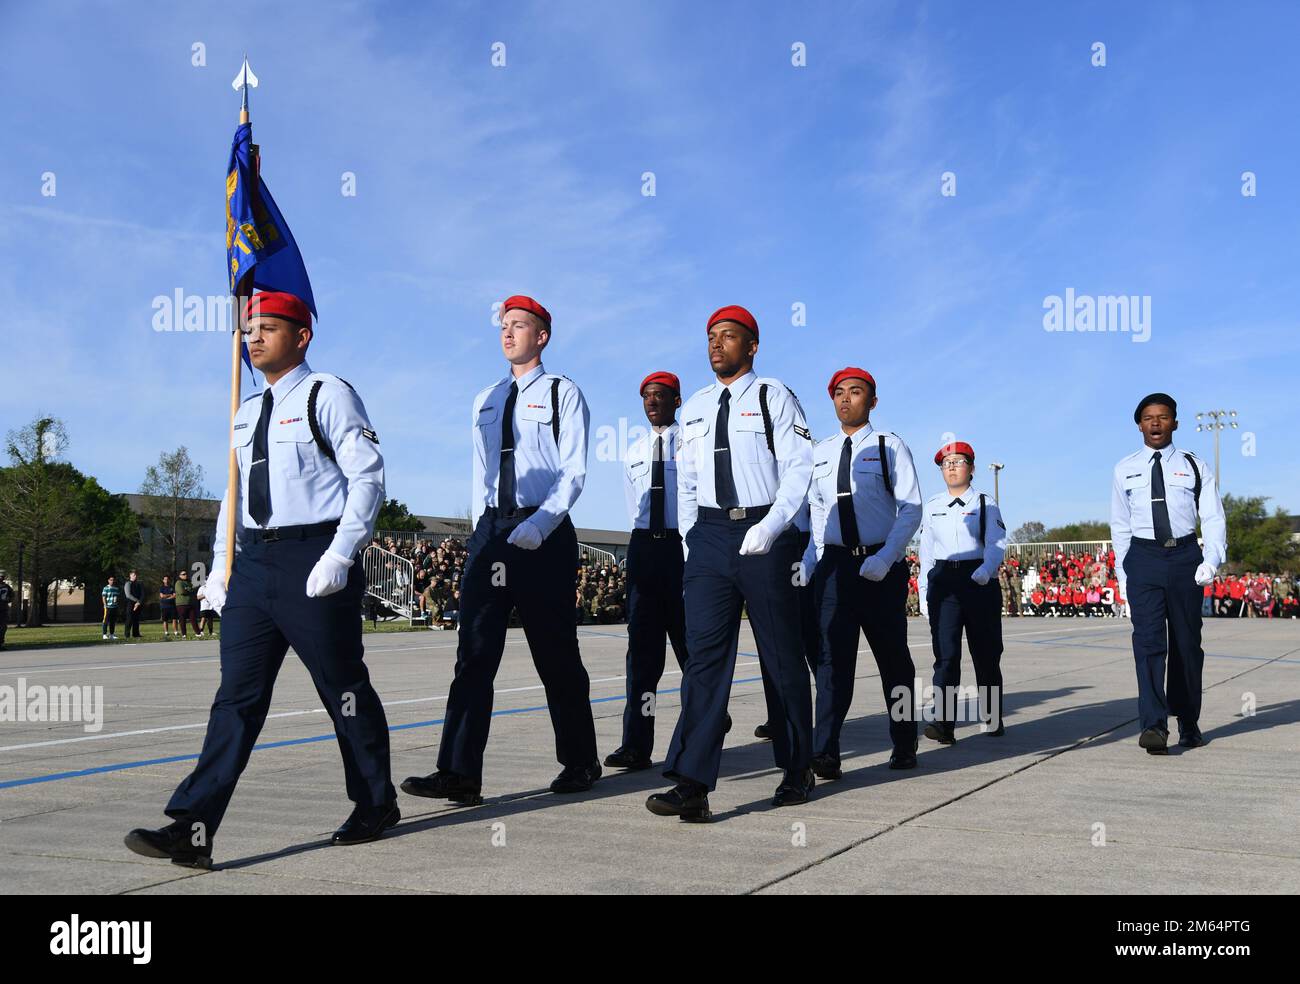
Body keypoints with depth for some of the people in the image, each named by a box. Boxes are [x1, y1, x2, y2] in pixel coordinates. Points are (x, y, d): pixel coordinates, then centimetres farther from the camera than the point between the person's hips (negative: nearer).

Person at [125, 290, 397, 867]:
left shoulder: (327, 396, -3)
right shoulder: (245, 415, 19)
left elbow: (367, 477, -10)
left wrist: (339, 555, -18)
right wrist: (221, 565, 12)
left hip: (312, 561, -6)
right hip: (253, 561, 7)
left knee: (343, 689, 5)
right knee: (237, 695, 2)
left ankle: (376, 806, 22)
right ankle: (192, 829, 0)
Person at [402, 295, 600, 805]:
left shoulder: (563, 393, 1)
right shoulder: (485, 401, 18)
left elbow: (574, 471, -7)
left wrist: (537, 527, -18)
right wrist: (484, 533, 8)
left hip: (545, 535, -5)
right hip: (490, 530, 5)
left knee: (555, 654, 3)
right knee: (474, 650, -4)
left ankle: (579, 763, 18)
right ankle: (460, 773, -5)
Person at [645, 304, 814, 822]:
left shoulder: (774, 397, 1)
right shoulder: (695, 407, 16)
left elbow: (798, 467, -6)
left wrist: (769, 528, -18)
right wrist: (690, 537, 8)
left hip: (764, 535, -3)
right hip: (709, 535, 4)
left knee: (782, 656, 6)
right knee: (705, 653, -7)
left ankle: (797, 770, 23)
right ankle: (691, 786, -13)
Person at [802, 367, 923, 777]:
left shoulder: (890, 446, 0)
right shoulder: (819, 453, 11)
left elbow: (911, 509, -7)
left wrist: (884, 559, -18)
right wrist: (808, 561, 2)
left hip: (882, 566, -2)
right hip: (834, 563, 3)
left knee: (894, 658, 9)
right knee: (832, 655, -6)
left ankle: (904, 748, 23)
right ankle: (825, 754, -10)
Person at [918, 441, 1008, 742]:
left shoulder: (985, 503, 6)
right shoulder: (932, 506, 14)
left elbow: (997, 543, -6)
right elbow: (926, 551, 14)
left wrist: (984, 571, -25)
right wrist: (924, 592, 8)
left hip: (979, 580, -1)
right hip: (943, 580, 1)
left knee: (986, 653, 5)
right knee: (945, 653, -9)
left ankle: (992, 719, 20)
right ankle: (943, 722, -15)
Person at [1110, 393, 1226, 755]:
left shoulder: (1194, 466, 7)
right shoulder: (1125, 470, 9)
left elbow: (1213, 518, 3)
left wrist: (1211, 560, -13)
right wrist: (1124, 577, 9)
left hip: (1185, 556, 1)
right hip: (1143, 558, -1)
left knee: (1187, 643, 10)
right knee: (1148, 641, -13)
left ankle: (1188, 725, 23)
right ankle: (1154, 726, -19)